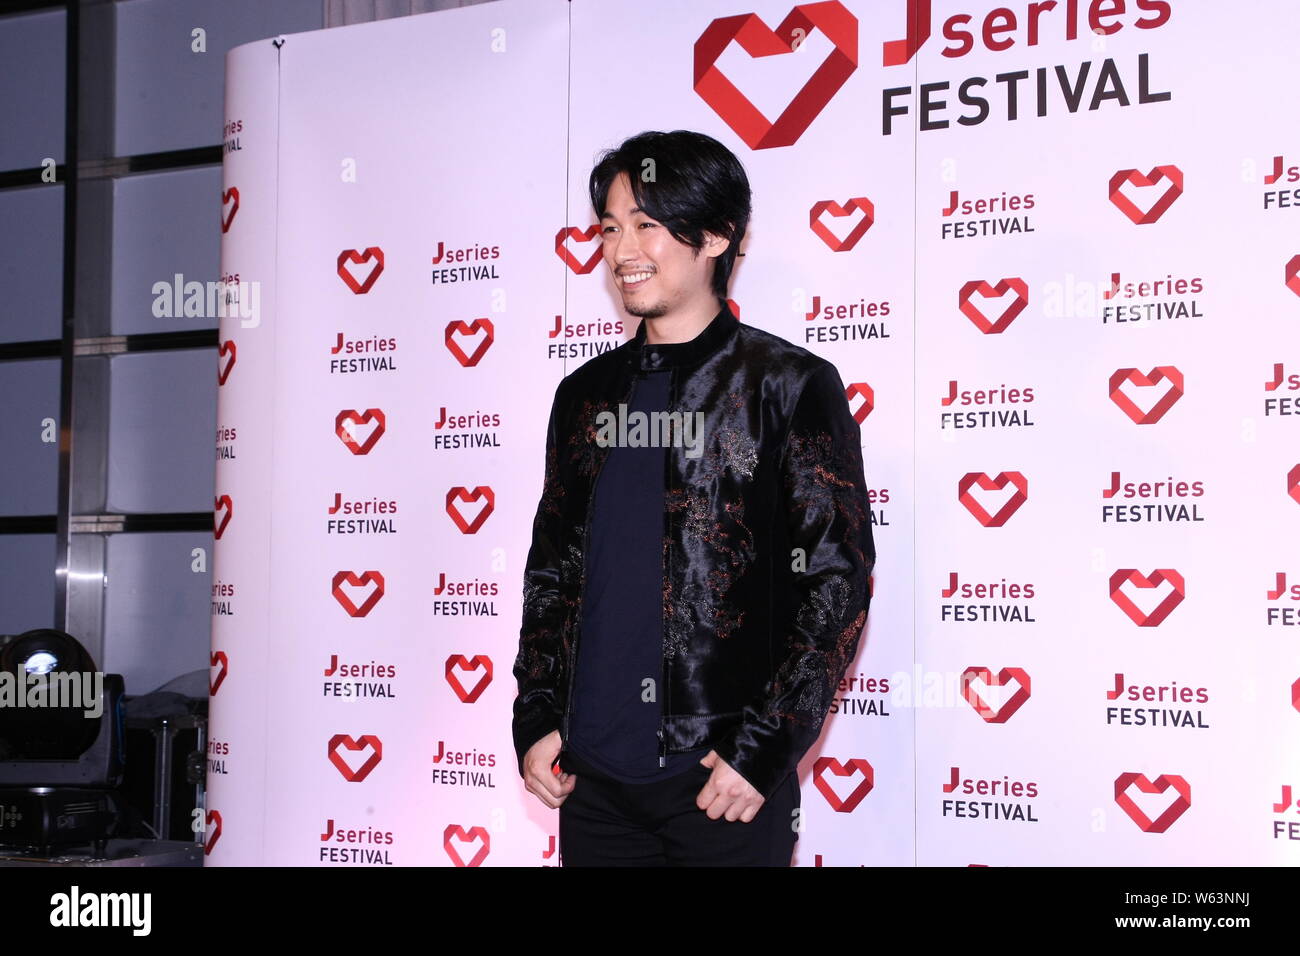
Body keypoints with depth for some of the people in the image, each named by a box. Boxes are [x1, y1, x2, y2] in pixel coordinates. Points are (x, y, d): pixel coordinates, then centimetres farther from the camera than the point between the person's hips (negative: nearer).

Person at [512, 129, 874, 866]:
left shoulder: (789, 384, -4)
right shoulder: (586, 393, 11)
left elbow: (837, 583, -8)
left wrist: (765, 750, -13)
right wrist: (536, 719, 6)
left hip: (721, 780, -4)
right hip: (592, 777, 5)